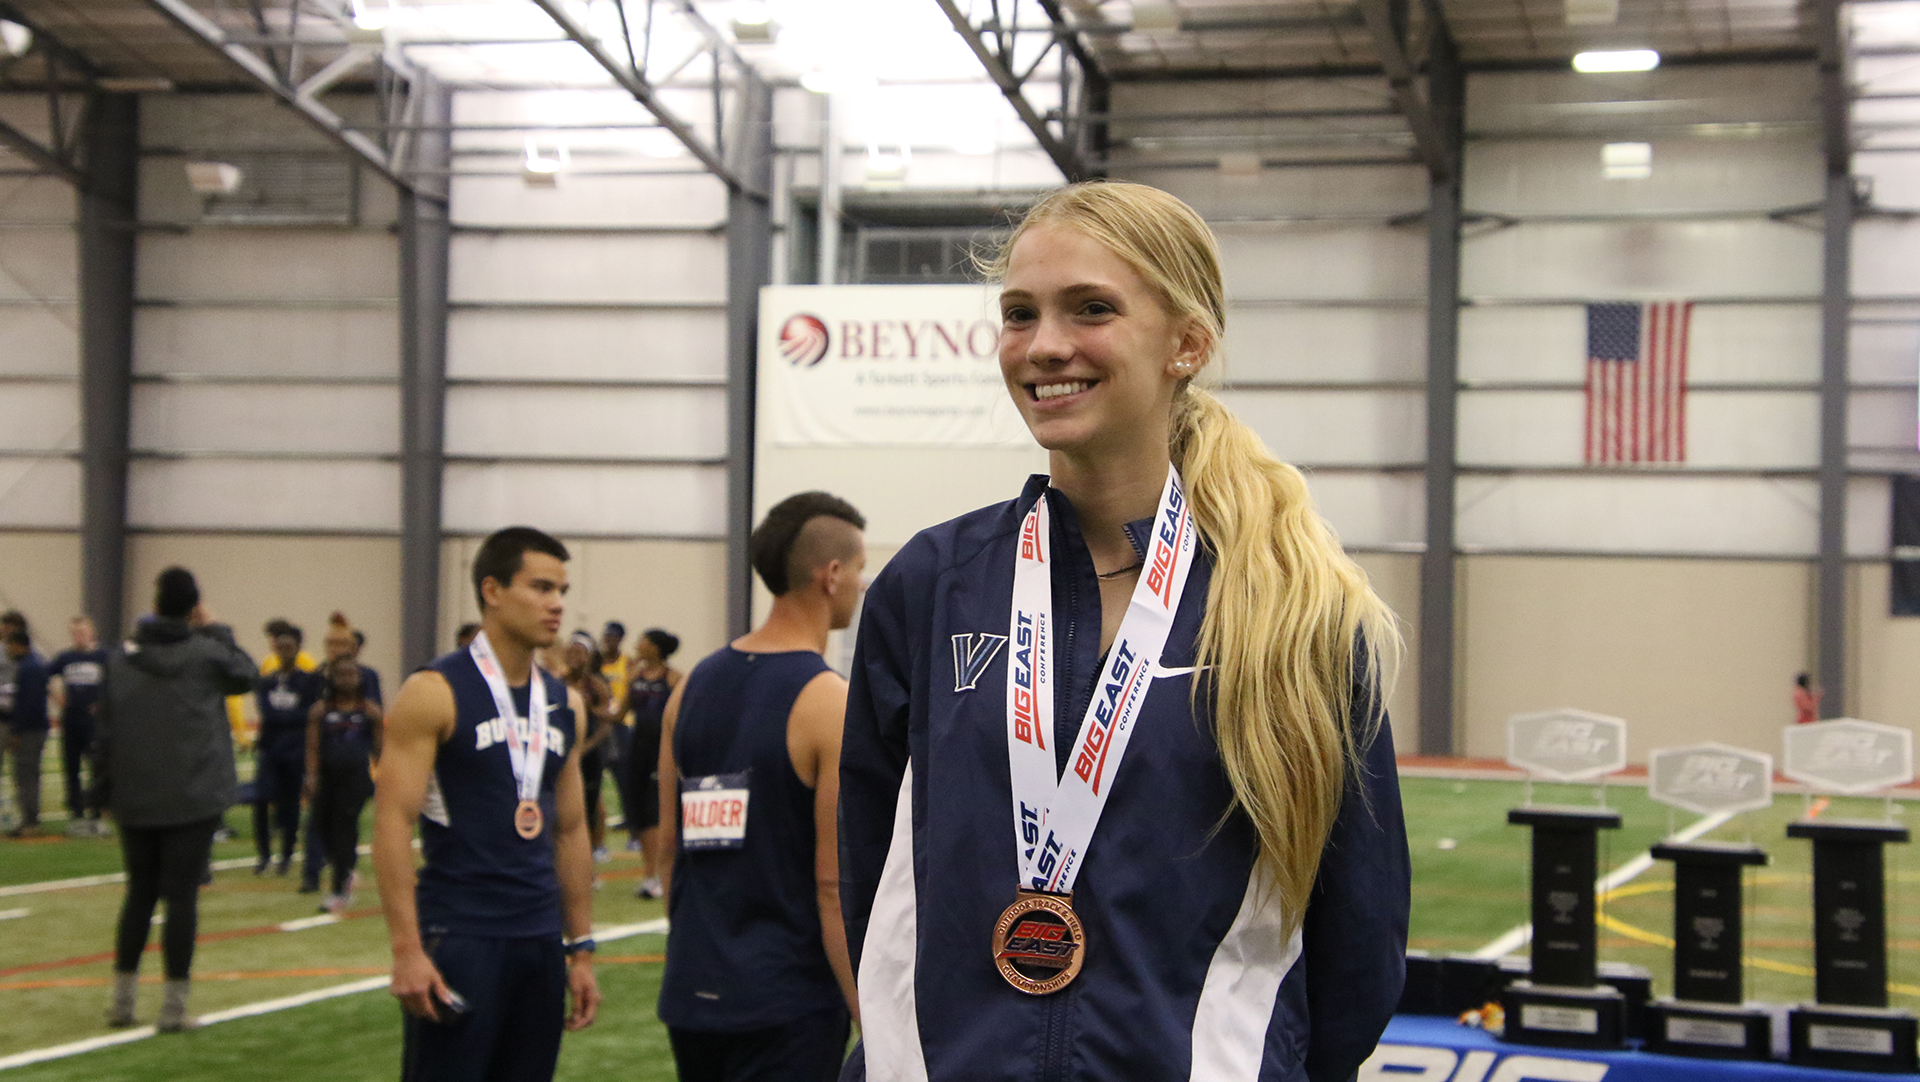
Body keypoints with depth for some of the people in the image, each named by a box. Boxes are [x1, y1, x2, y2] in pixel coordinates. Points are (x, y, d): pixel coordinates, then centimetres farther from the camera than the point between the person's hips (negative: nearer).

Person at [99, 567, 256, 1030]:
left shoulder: (120, 659, 0)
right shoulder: (206, 653, -11)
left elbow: (106, 731, 2)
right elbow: (244, 674, 10)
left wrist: (107, 791, 9)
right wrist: (215, 629, 11)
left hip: (134, 800, 4)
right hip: (194, 800, -3)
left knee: (139, 893, 15)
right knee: (182, 895, 1)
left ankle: (122, 998, 19)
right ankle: (174, 1005, 2)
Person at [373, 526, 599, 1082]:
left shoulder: (564, 704, 12)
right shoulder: (434, 693, -8)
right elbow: (393, 823, -12)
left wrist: (581, 950, 13)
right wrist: (406, 950, -18)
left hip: (539, 940, 6)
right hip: (457, 941, -6)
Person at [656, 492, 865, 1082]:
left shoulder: (693, 686, 7)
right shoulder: (836, 704, -13)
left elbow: (670, 843, 12)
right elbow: (837, 883, -17)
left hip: (692, 992, 7)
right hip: (788, 1004, -6)